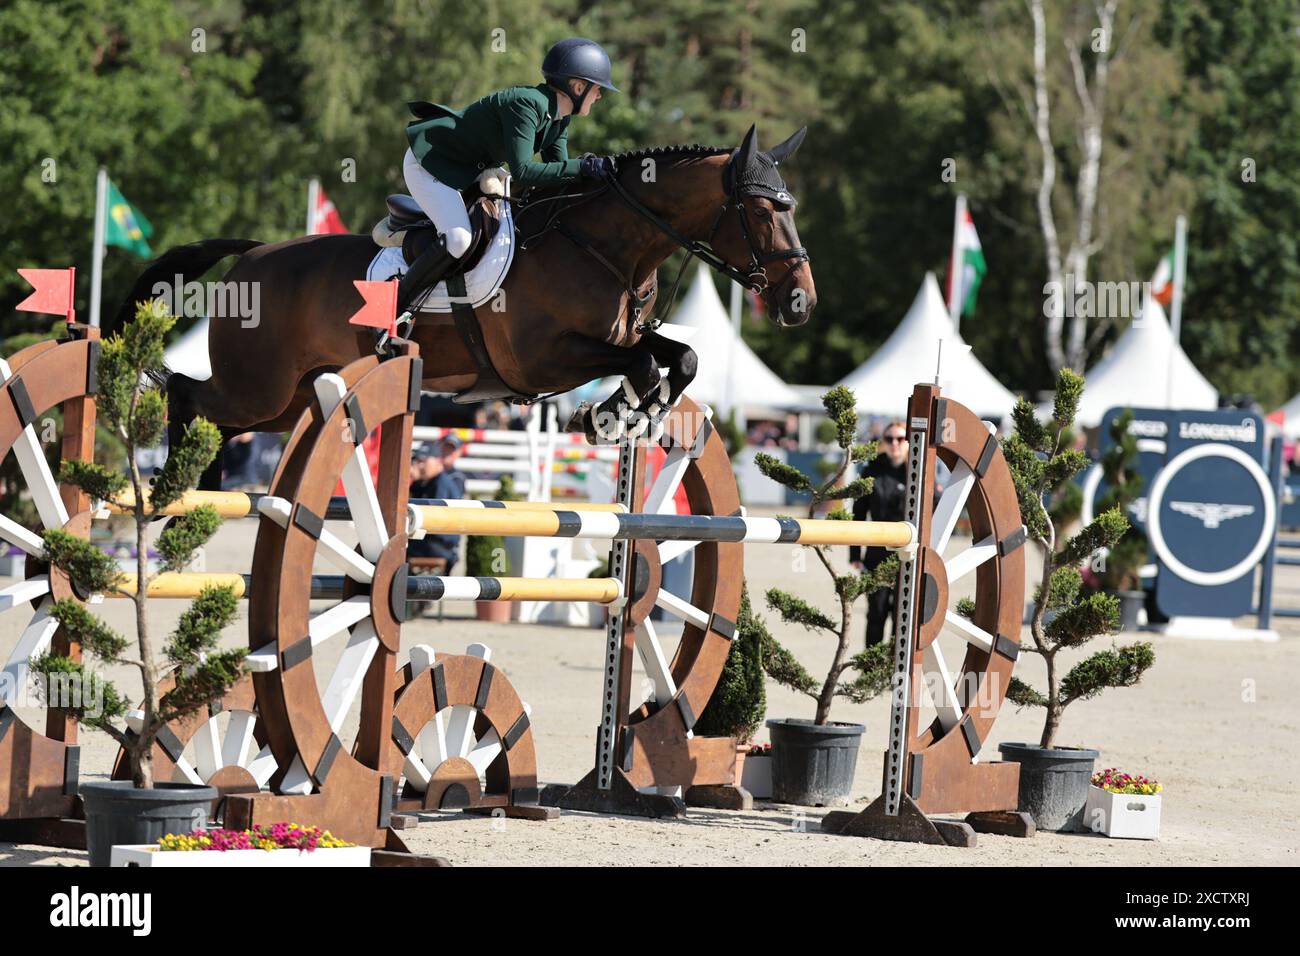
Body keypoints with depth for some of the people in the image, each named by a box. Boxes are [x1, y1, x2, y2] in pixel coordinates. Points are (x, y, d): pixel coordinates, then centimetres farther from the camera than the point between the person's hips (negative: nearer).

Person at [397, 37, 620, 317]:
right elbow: (522, 172, -37)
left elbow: (557, 168, 1)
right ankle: (395, 305, -13)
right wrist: (582, 167, -39)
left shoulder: (559, 117, -1)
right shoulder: (526, 105, -31)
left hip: (473, 167, 10)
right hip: (429, 164, -10)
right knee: (459, 240, -26)